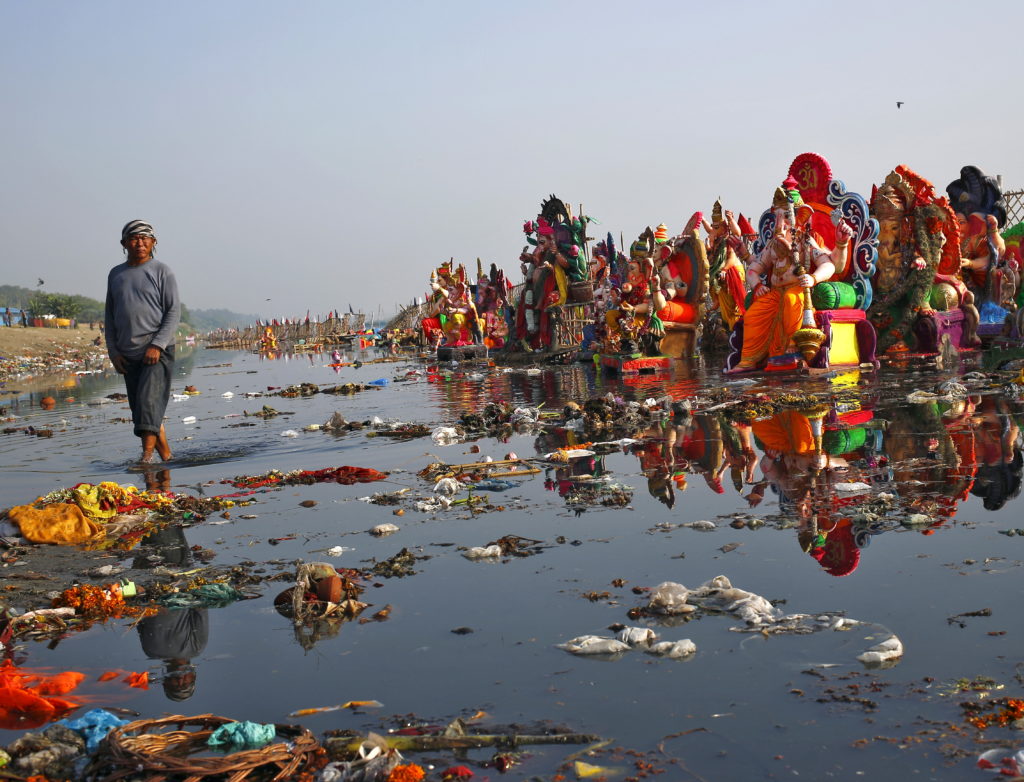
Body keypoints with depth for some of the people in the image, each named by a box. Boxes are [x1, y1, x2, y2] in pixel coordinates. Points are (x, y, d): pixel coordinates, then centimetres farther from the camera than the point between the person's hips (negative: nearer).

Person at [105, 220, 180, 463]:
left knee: (149, 401, -19)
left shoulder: (162, 271, 1)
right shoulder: (115, 274, 15)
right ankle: (166, 455, 15)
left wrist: (157, 345, -15)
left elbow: (173, 311, -4)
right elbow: (109, 316, 17)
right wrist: (113, 351, 7)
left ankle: (147, 455, -22)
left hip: (158, 351, -5)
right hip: (128, 354, 5)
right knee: (138, 408, 5)